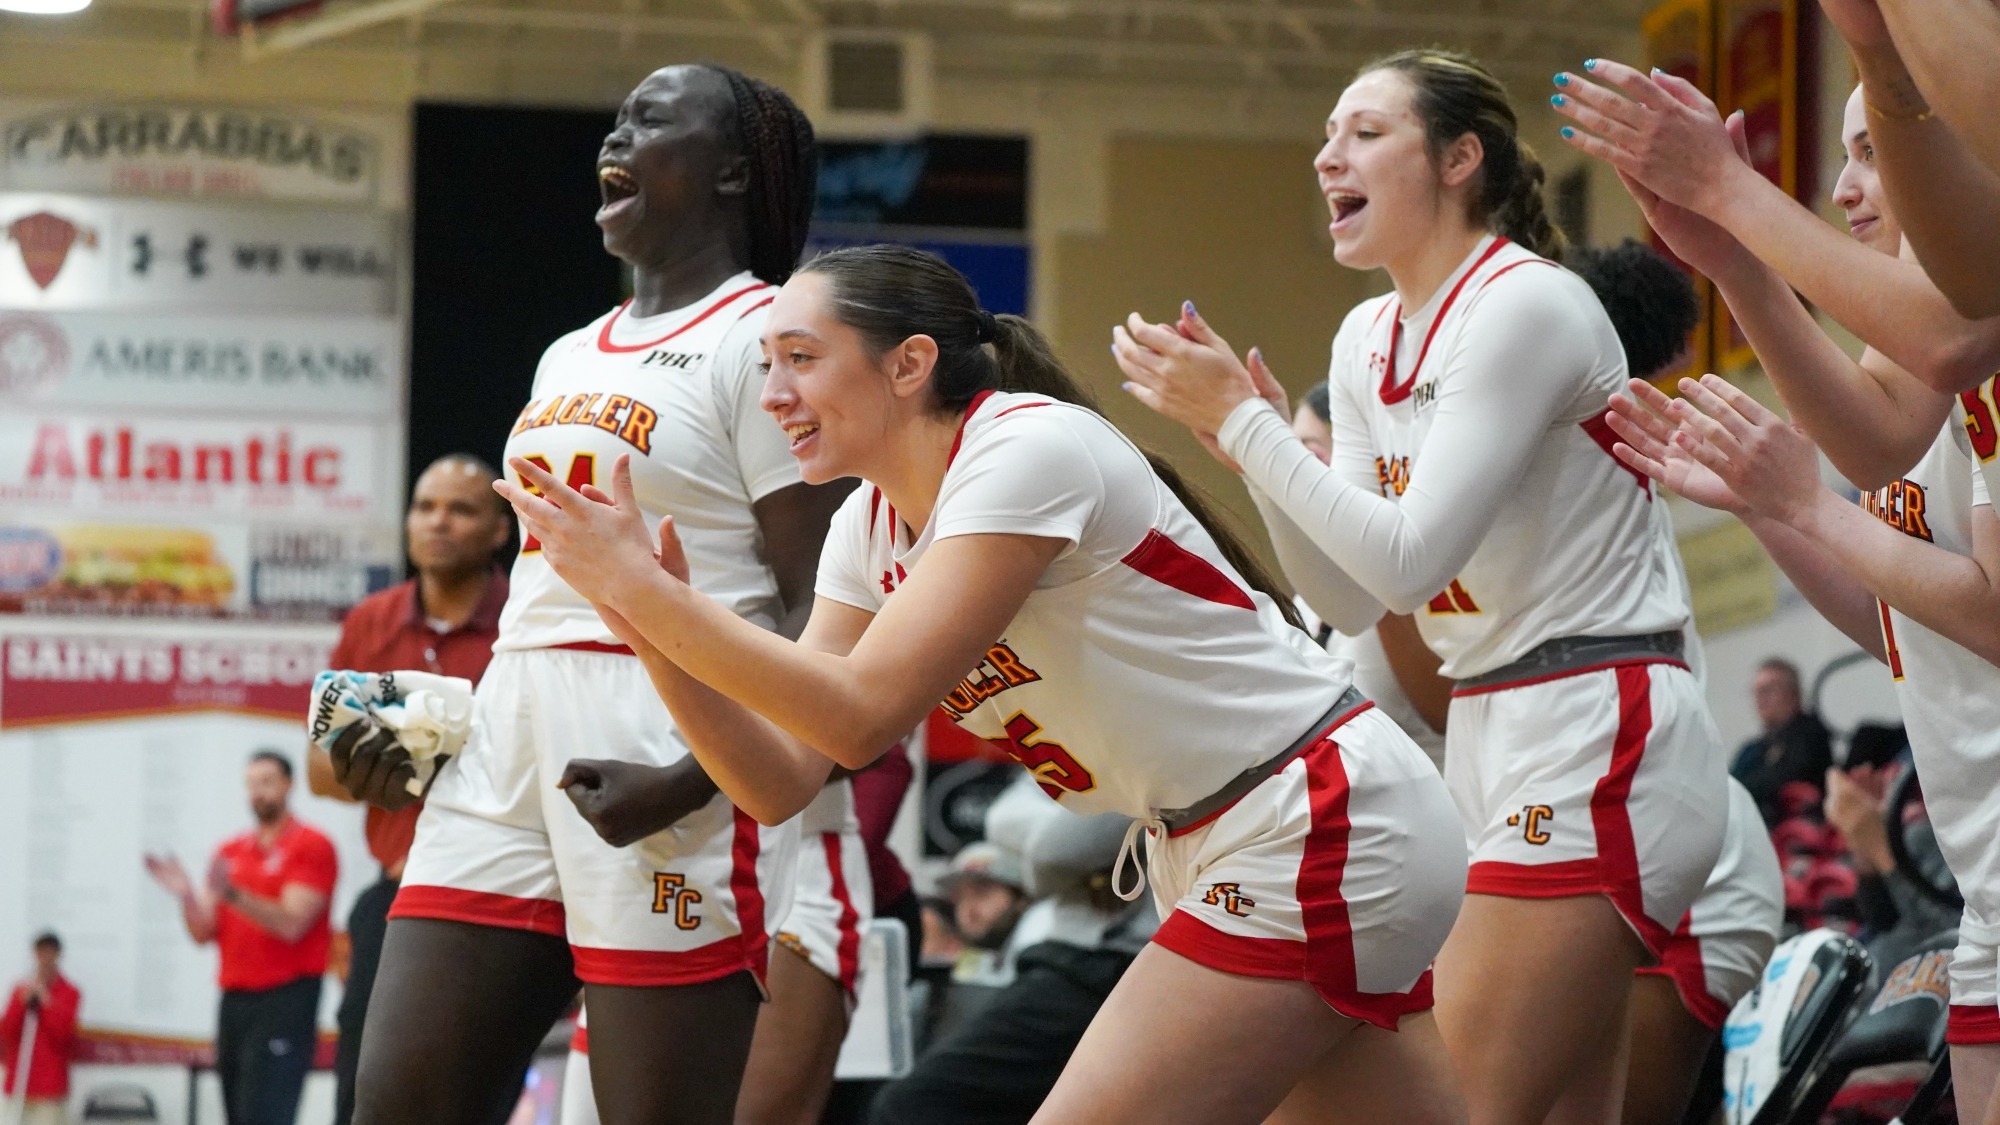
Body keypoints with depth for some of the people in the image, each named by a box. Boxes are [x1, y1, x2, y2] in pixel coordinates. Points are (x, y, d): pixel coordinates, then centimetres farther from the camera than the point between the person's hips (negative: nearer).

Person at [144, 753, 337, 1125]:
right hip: (235, 997, 7)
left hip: (285, 998, -7)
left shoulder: (312, 846, -2)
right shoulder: (229, 852, 16)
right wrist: (185, 895, -10)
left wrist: (231, 894, -26)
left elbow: (290, 924, -14)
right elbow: (204, 933, 11)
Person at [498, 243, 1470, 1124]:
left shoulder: (1027, 449, -18)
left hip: (1319, 833, -10)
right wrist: (649, 623, -12)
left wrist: (641, 588, -23)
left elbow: (863, 715, -26)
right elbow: (780, 780, 2)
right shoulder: (872, 529, 8)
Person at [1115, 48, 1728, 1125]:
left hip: (1598, 747, -9)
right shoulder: (1367, 340, 12)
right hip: (1488, 743, 9)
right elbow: (1351, 600, 12)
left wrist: (1240, 422, -16)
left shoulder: (1526, 305, -14)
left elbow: (1409, 559, -21)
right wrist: (1254, 430, 0)